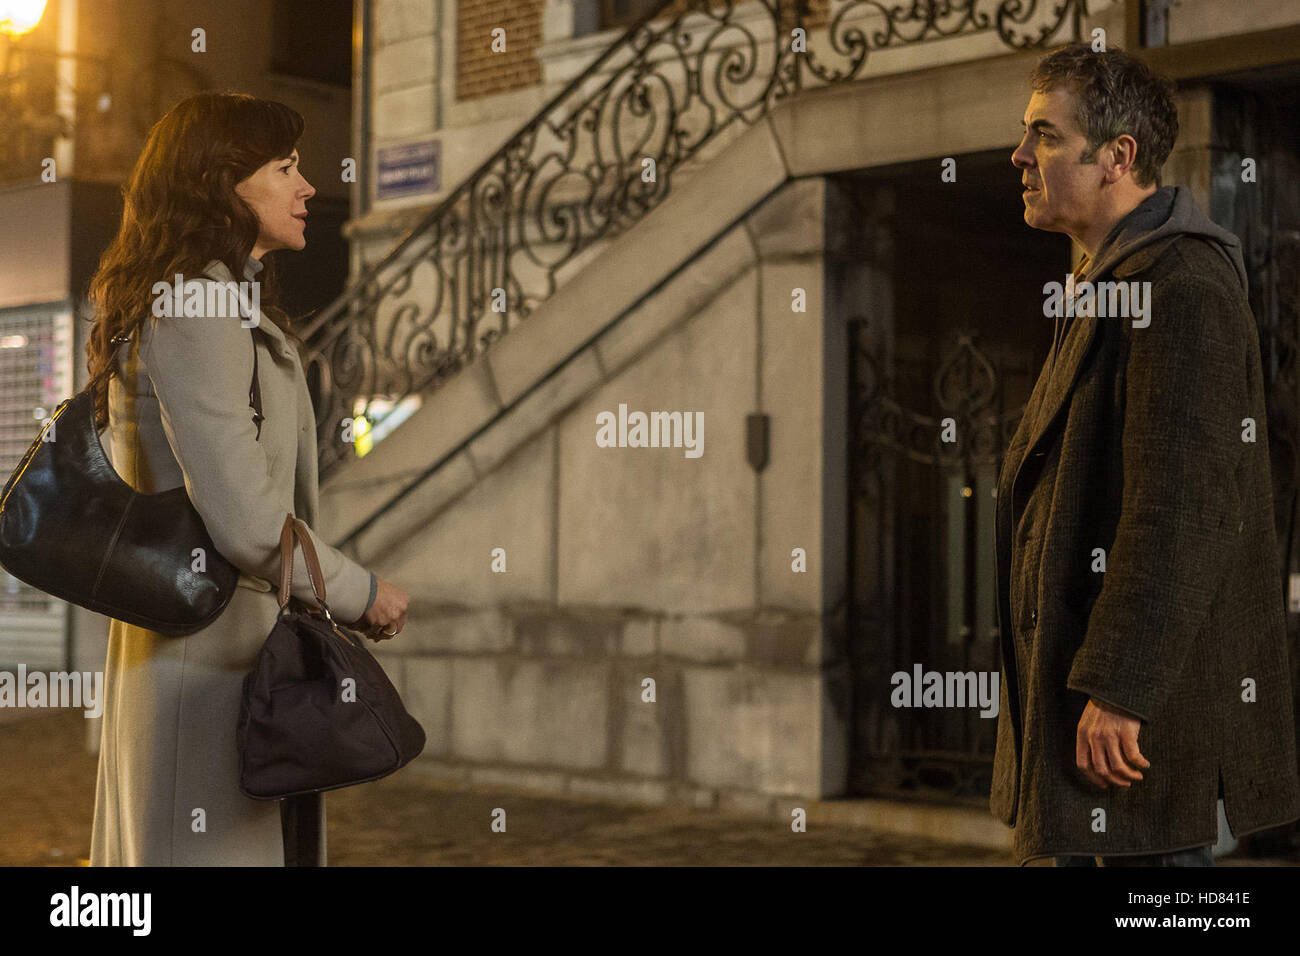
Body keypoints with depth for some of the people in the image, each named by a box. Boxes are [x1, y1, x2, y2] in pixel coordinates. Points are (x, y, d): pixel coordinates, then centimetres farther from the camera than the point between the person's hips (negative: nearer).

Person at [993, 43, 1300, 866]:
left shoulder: (1180, 288, -17)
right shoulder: (1111, 280, 17)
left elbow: (1183, 510, -24)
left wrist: (1118, 690, -24)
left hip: (1148, 705, -10)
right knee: (1083, 855, 16)